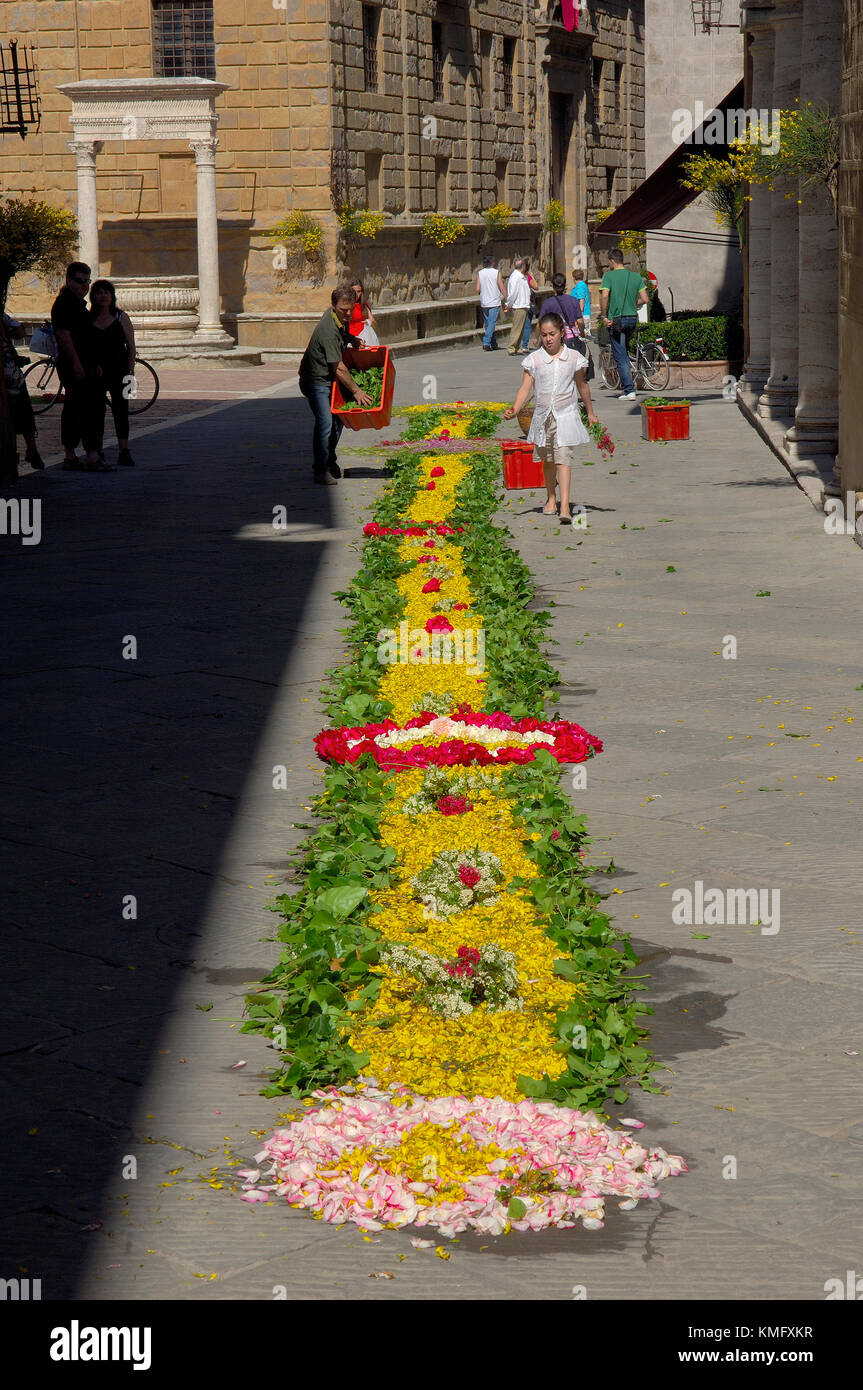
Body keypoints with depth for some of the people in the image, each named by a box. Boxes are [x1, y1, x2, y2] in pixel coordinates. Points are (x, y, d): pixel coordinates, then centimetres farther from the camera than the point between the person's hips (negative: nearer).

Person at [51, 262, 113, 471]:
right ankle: (92, 457, -17)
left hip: (78, 365, 11)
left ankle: (70, 456, 15)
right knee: (91, 409, -14)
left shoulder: (77, 303, 20)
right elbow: (63, 334, -20)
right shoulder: (64, 303, -12)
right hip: (75, 365, -11)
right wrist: (76, 362, -24)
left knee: (73, 410, 11)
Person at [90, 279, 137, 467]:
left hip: (118, 371, -2)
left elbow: (131, 347, 3)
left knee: (121, 410, -4)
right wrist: (93, 366, -8)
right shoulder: (88, 319, 7)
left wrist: (130, 372, -5)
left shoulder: (121, 317, 4)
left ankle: (124, 451, -3)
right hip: (95, 372, 2)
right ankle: (97, 450, 11)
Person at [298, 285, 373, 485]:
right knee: (325, 423, -17)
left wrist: (352, 339, 11)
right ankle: (321, 470, -8)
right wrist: (355, 390, -18)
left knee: (338, 418, 13)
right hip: (316, 380, -9)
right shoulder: (329, 330, -29)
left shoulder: (342, 318, -1)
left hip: (329, 379, 9)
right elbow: (338, 368, -25)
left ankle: (329, 462, 29)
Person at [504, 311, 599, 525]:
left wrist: (590, 413, 21)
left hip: (566, 414, -2)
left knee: (563, 457, -14)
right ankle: (550, 498, 36)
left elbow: (582, 386, 13)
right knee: (547, 459, 16)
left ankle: (565, 506, -22)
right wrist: (514, 409, -20)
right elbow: (525, 387, -4)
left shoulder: (573, 357, 0)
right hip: (543, 415, 2)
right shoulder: (534, 359, -1)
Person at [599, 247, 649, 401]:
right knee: (624, 351, 25)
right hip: (632, 318, 5)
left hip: (616, 320, -5)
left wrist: (604, 316, -11)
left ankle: (629, 390, -6)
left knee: (620, 356, -2)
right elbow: (644, 299, 1)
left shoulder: (609, 276, -8)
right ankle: (627, 383, 22)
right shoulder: (636, 276, 5)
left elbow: (604, 296, -21)